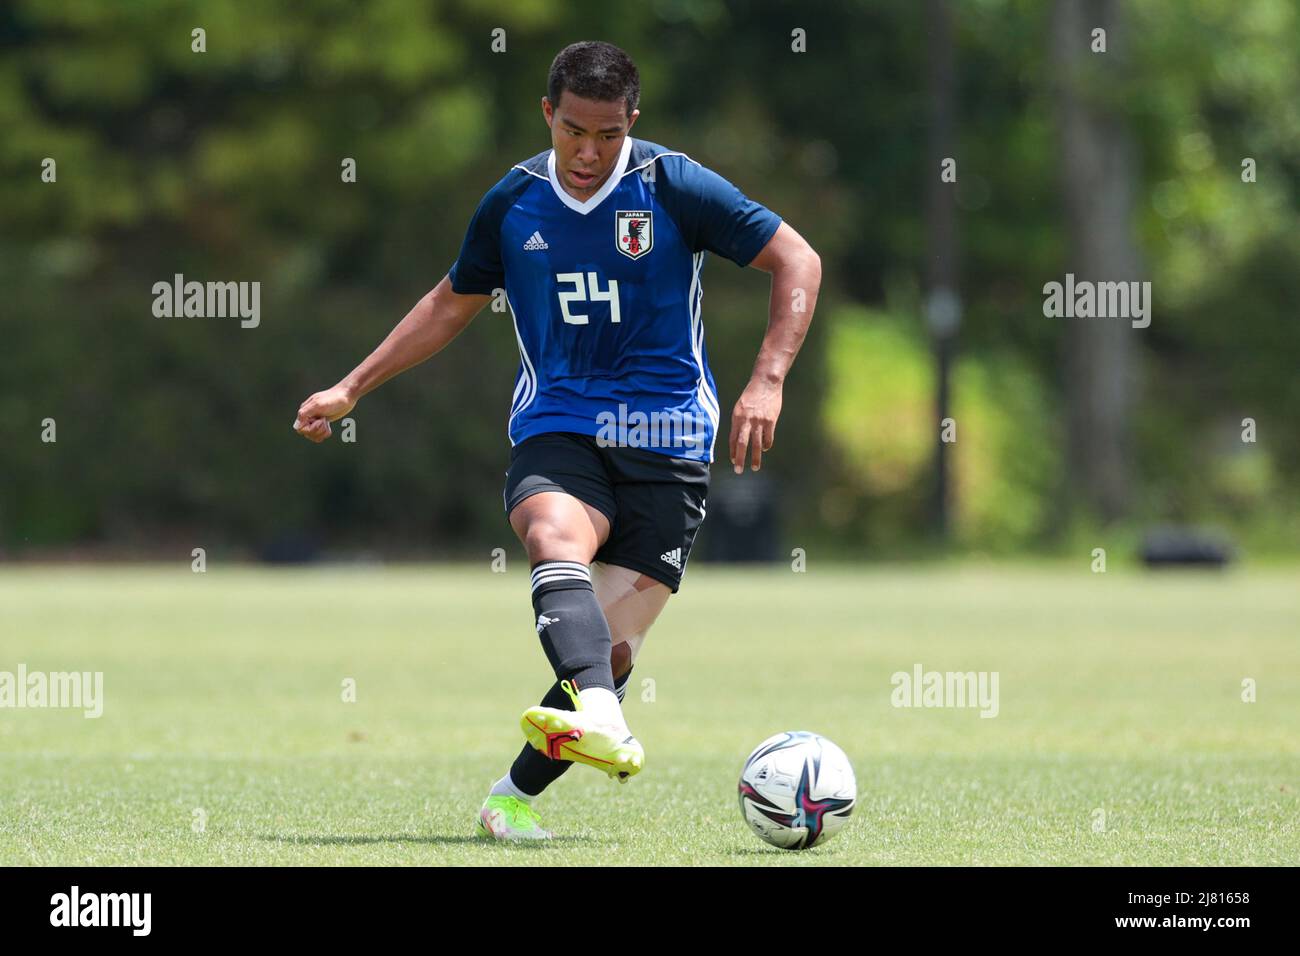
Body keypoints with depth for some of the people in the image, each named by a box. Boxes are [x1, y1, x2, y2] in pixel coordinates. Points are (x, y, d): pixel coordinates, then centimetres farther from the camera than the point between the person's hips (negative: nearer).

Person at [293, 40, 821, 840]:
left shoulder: (674, 186, -4)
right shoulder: (514, 202, 6)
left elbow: (798, 262, -2)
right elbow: (451, 306, 22)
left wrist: (768, 381, -14)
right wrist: (351, 391, 20)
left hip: (666, 442, -1)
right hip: (556, 428, 1)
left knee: (613, 649, -8)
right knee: (556, 540, -34)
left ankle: (515, 797, 10)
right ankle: (602, 725, -56)